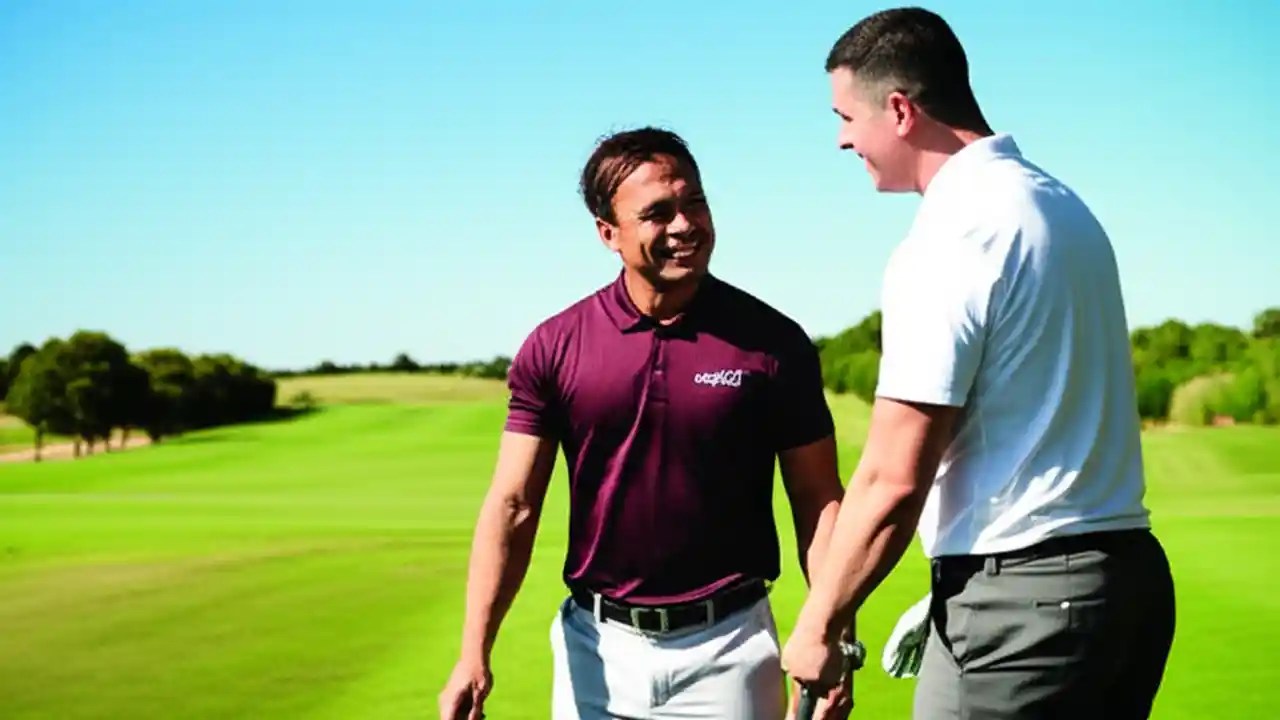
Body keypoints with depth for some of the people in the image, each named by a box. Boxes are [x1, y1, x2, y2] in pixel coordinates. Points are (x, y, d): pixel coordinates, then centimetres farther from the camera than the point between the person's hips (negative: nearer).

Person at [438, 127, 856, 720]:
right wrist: (474, 654, -12)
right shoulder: (554, 348, -2)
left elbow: (818, 502, -2)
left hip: (727, 648, -1)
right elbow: (513, 505, -3)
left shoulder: (772, 343, -4)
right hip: (595, 648, 1)